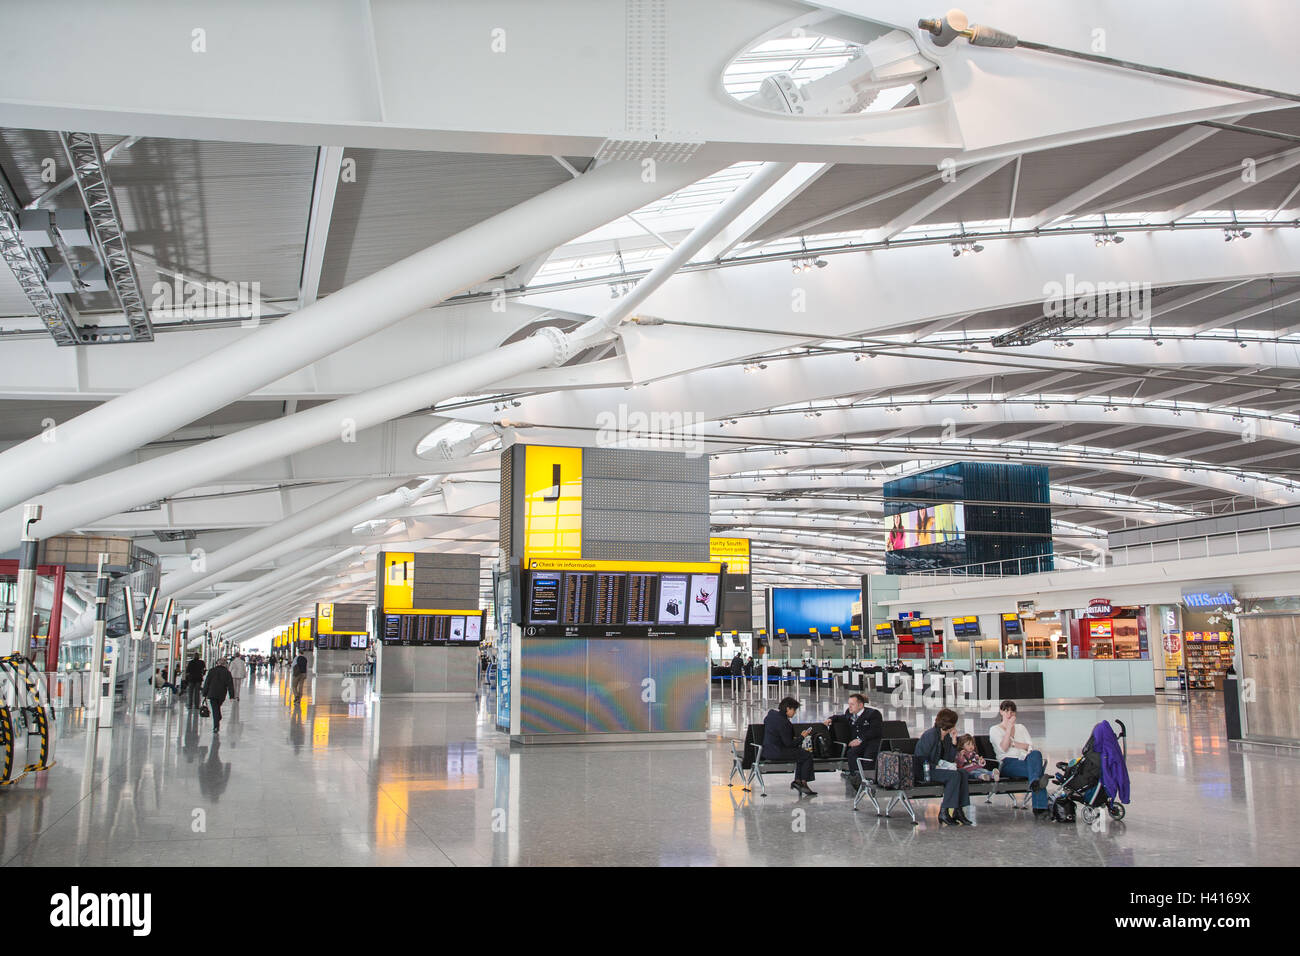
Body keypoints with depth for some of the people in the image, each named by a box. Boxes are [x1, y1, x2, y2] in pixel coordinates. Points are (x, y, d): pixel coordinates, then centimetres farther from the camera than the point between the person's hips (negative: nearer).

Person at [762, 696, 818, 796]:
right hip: (777, 752, -10)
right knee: (807, 755, -4)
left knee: (801, 752, 20)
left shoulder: (771, 714, 5)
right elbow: (789, 743, -20)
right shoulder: (783, 722, -23)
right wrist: (802, 736, -7)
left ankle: (797, 781, 17)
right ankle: (803, 783, 5)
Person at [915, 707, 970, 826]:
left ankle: (958, 811, -13)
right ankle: (944, 812, -23)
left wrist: (954, 741, 0)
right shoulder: (930, 735, -16)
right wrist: (937, 765, -20)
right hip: (925, 771, -8)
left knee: (963, 774, -14)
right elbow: (921, 758, -18)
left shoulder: (947, 736, 10)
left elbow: (951, 758, 9)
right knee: (954, 775, -26)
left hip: (938, 768, 8)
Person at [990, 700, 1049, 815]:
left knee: (1035, 754, -35)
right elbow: (1003, 748, -6)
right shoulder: (994, 729, 12)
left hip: (1024, 760, 3)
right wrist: (1009, 727, -8)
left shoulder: (1020, 727, 25)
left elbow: (1030, 746, 10)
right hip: (1008, 763, -3)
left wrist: (1012, 743, -2)